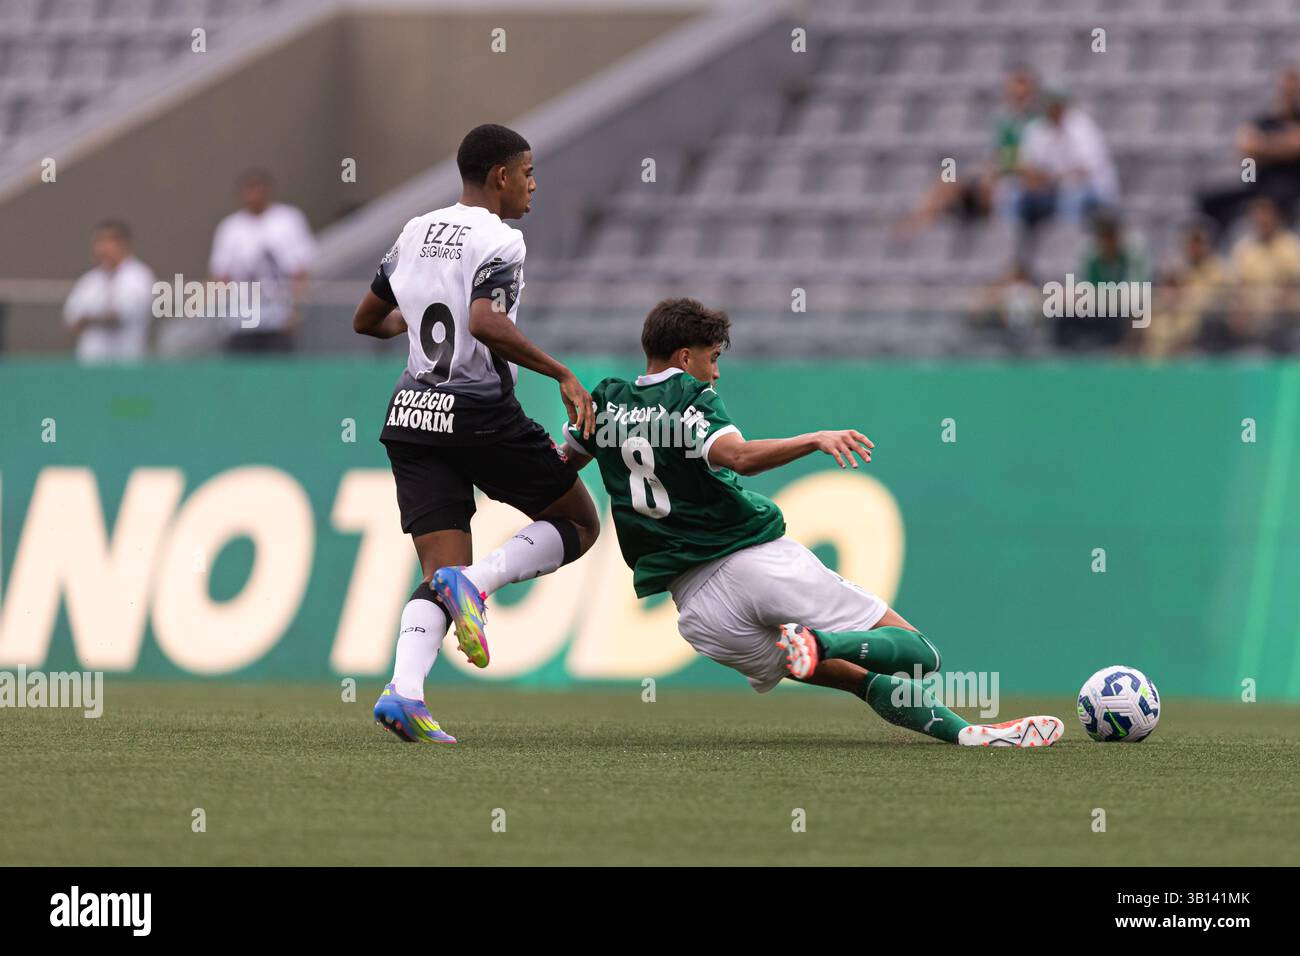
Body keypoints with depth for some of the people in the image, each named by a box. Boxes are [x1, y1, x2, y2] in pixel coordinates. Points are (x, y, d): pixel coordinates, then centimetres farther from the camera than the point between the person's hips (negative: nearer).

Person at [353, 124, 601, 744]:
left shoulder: (415, 234, 12)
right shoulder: (499, 242, -10)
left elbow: (366, 322, 21)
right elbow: (486, 324, -27)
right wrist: (563, 375, -20)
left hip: (412, 415, 7)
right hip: (481, 416, -7)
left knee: (443, 574, 5)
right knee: (579, 523, 12)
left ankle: (404, 690, -21)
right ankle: (477, 581, -13)